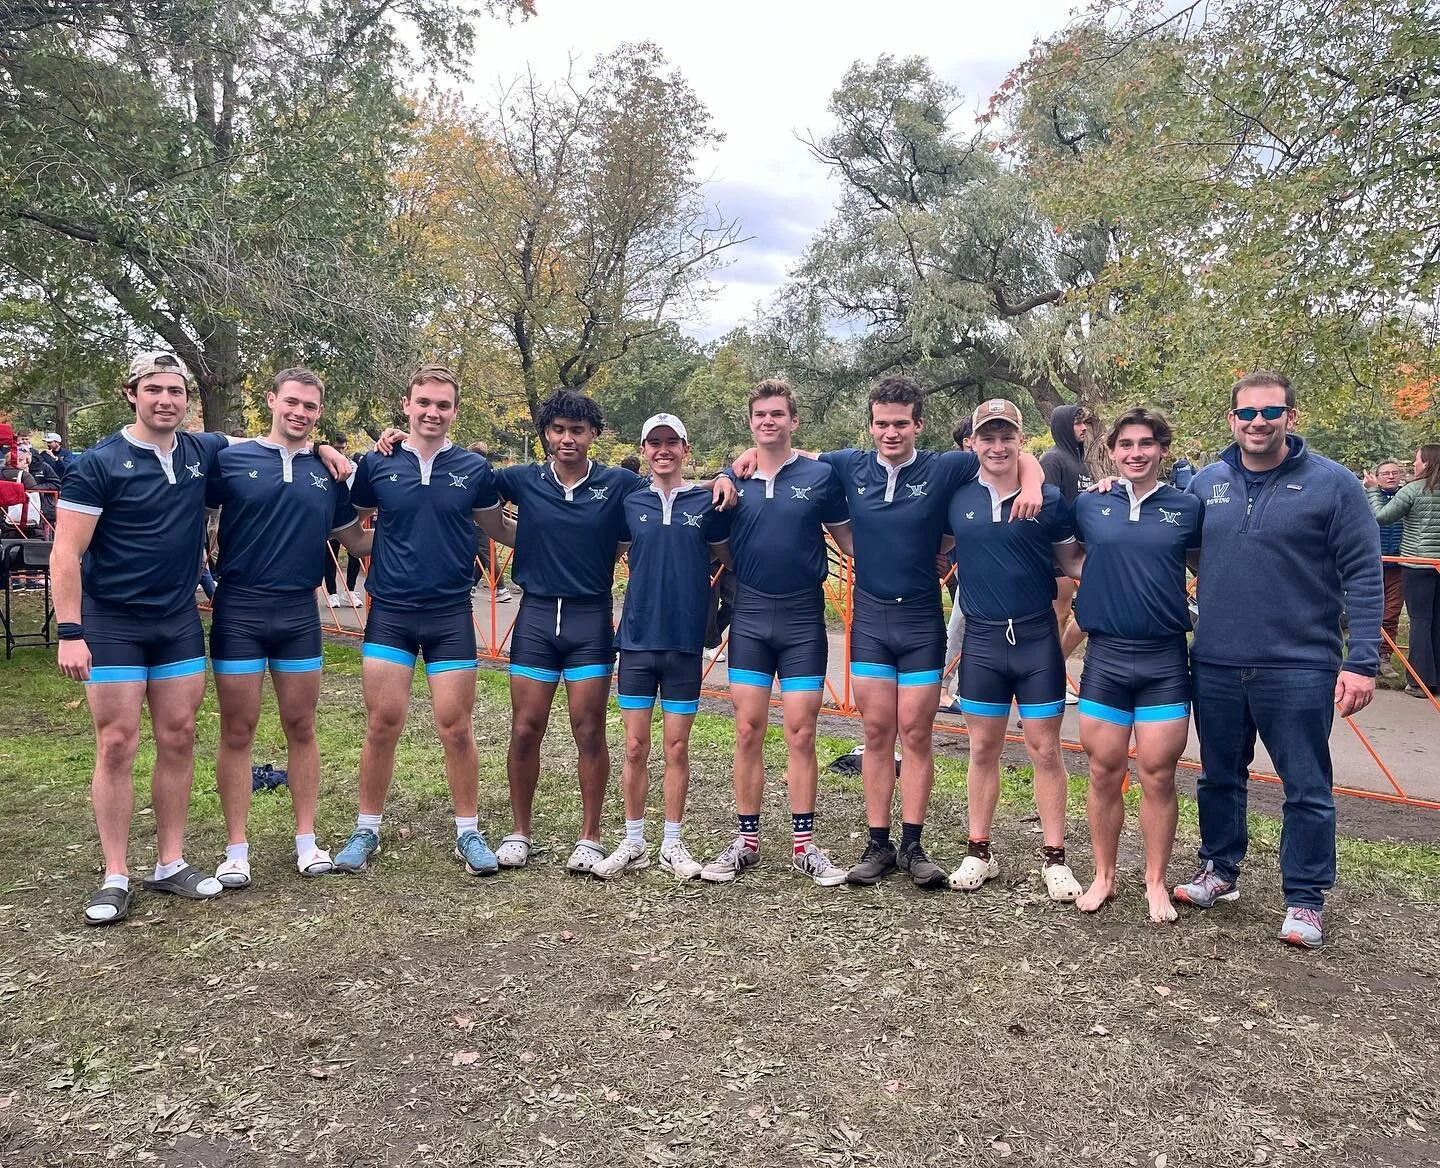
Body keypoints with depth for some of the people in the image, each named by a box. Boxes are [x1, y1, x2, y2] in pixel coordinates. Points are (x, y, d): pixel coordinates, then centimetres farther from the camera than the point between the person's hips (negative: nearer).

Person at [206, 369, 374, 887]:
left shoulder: (329, 471, 6)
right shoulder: (231, 459, -2)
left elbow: (357, 541, 13)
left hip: (300, 612, 2)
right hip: (238, 610, -2)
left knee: (301, 729, 10)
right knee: (237, 733, 5)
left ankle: (306, 839, 21)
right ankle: (237, 849, 16)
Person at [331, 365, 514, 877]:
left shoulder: (474, 469, 2)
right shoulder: (377, 465, 2)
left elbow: (499, 529, 13)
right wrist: (371, 552, -2)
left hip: (450, 613, 0)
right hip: (389, 612, 0)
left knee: (456, 728, 2)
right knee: (382, 724, 3)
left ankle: (468, 832, 16)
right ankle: (367, 830, 20)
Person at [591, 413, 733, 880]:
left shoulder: (707, 502, 3)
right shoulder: (630, 503, 6)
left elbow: (728, 560, 11)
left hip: (685, 642, -1)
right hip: (637, 638, 1)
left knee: (677, 748, 6)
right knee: (635, 747, 5)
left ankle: (672, 844, 18)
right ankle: (633, 843, 18)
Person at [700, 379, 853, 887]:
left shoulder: (820, 476, -1)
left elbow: (848, 539, 4)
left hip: (803, 617, -1)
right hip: (749, 616, 2)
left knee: (801, 734, 2)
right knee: (748, 732, 4)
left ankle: (803, 845, 13)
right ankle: (746, 841, 15)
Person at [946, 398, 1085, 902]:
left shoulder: (1049, 498, -4)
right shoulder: (958, 499, 1)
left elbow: (1074, 562, 3)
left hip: (1037, 638, -1)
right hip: (982, 639, 2)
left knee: (1044, 750, 5)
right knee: (983, 749, 11)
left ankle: (1055, 858, 17)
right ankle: (979, 852, 23)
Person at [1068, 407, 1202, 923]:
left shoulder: (1187, 508, 2)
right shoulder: (1089, 505, 3)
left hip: (1165, 659, 0)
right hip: (1105, 656, 1)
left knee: (1157, 776, 4)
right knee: (1104, 773, 7)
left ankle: (1156, 883, 20)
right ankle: (1104, 876, 23)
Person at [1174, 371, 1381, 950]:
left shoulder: (1332, 483, -6)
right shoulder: (1206, 483, 5)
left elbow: (1364, 575, -7)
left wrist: (1362, 661, -13)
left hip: (1299, 668, -3)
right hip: (1215, 666, 4)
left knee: (1308, 790, 5)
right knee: (1219, 778, 16)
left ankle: (1304, 900, 20)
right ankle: (1219, 870, 34)